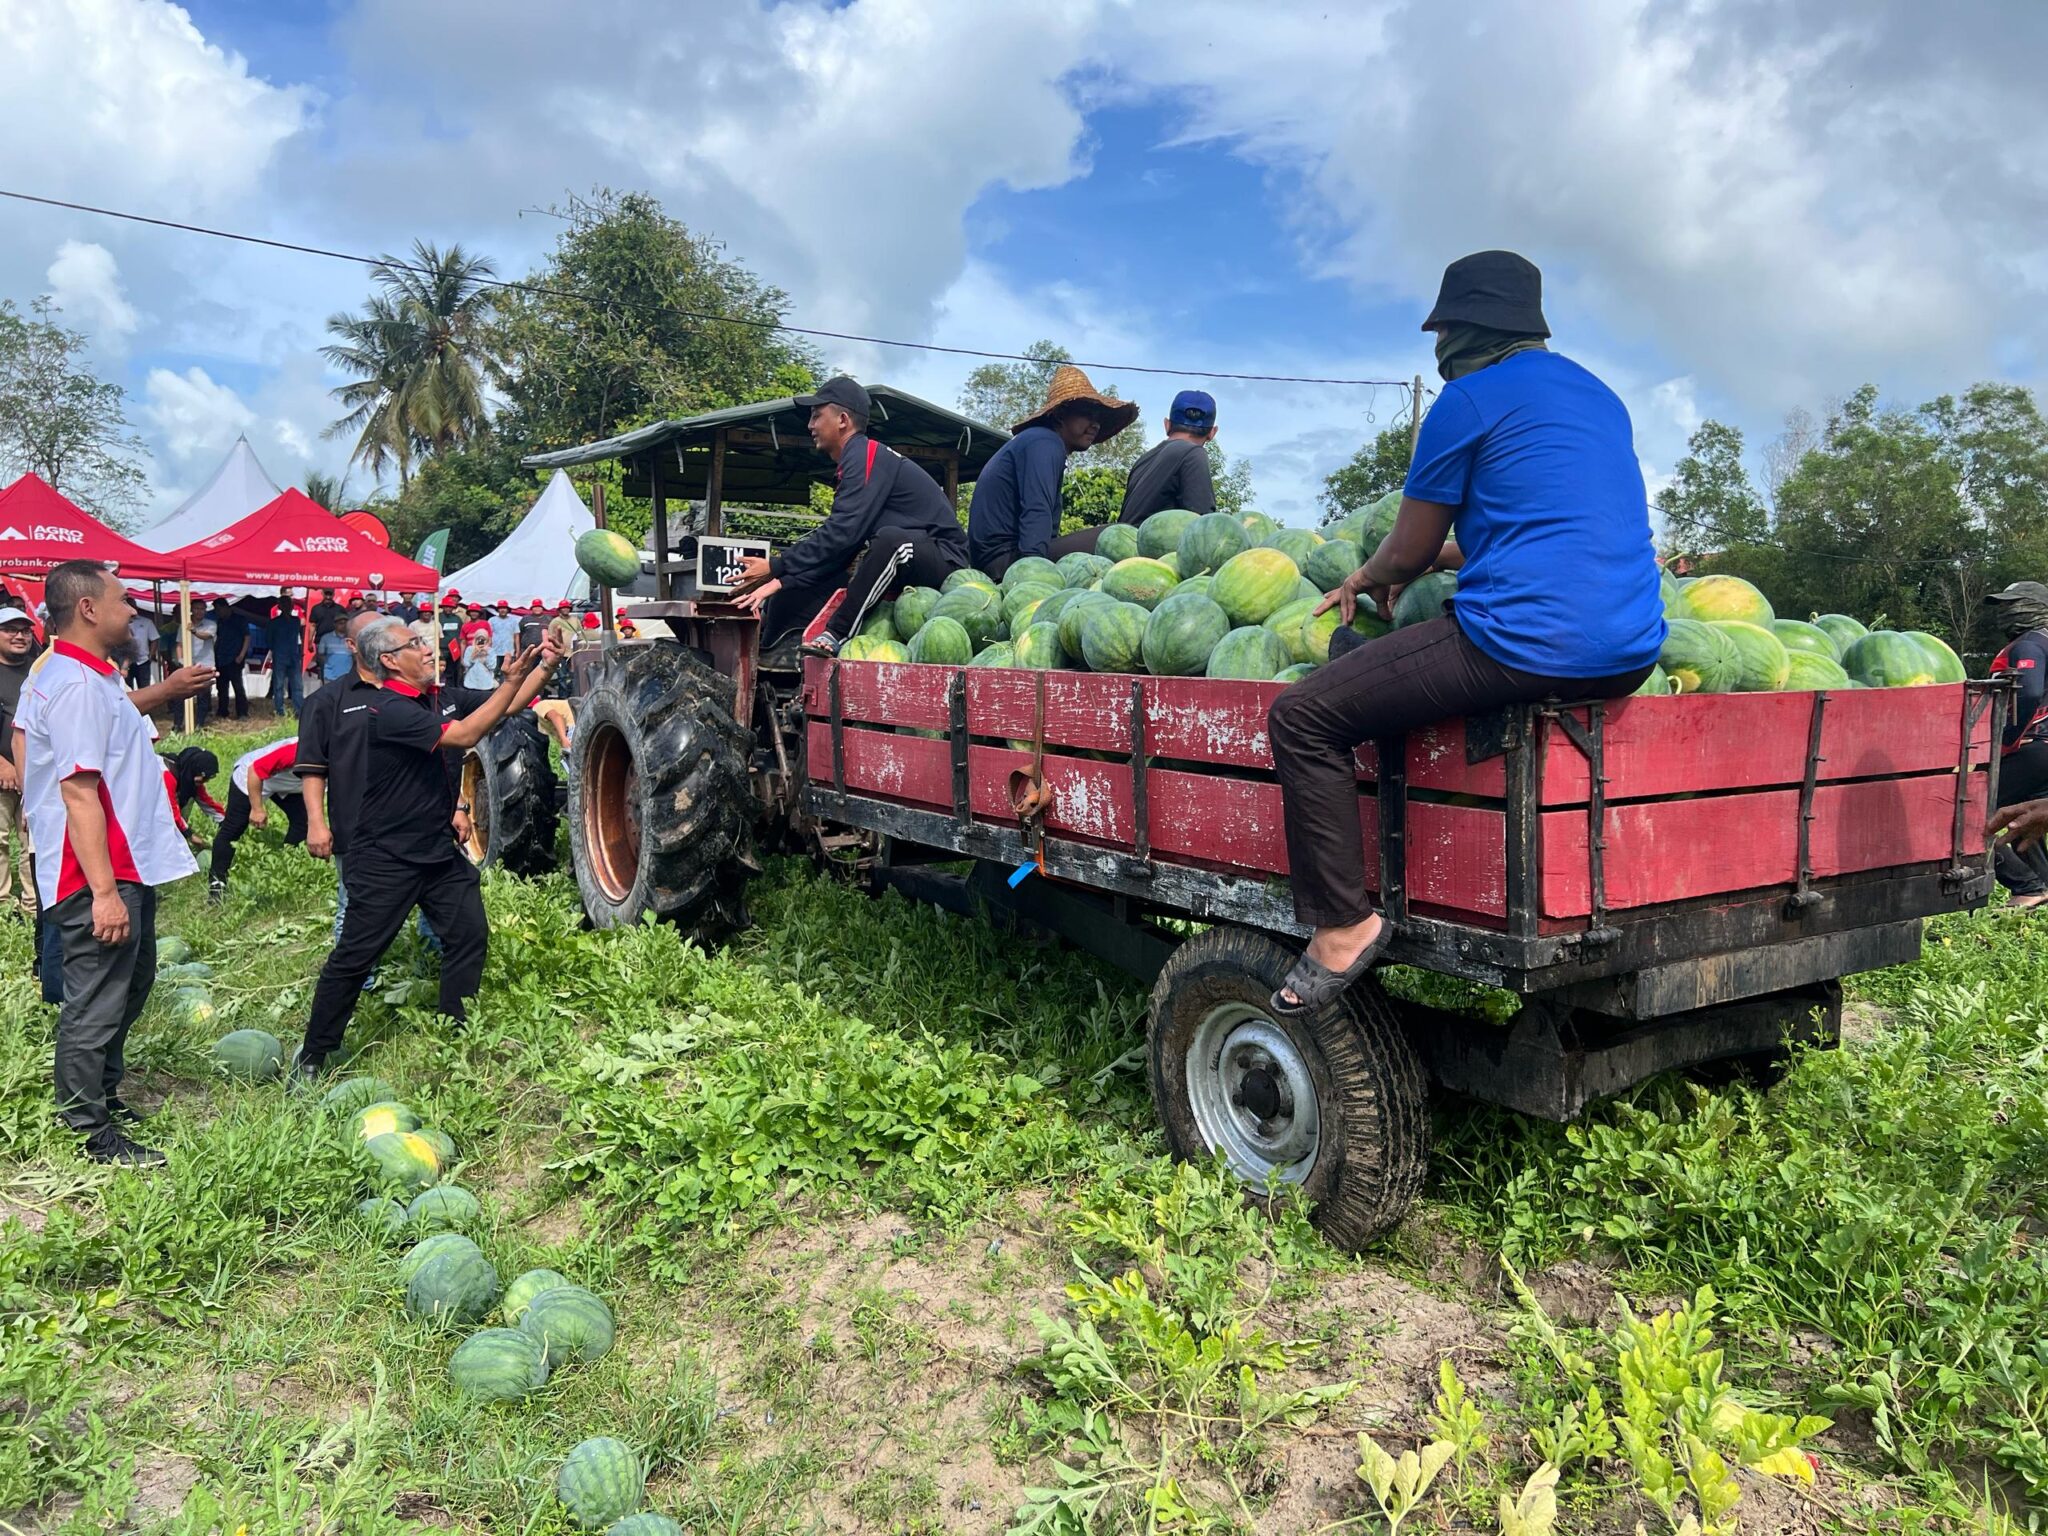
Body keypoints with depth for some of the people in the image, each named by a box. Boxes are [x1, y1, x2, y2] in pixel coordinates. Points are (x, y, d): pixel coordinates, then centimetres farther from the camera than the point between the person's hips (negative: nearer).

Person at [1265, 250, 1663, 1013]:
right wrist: (1442, 555, 38)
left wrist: (1366, 577, 25)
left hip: (1526, 644, -9)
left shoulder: (1468, 399, -2)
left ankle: (1343, 923, -8)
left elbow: (1406, 554, 2)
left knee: (1301, 717, -4)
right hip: (1631, 652, 9)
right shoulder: (1599, 395, 22)